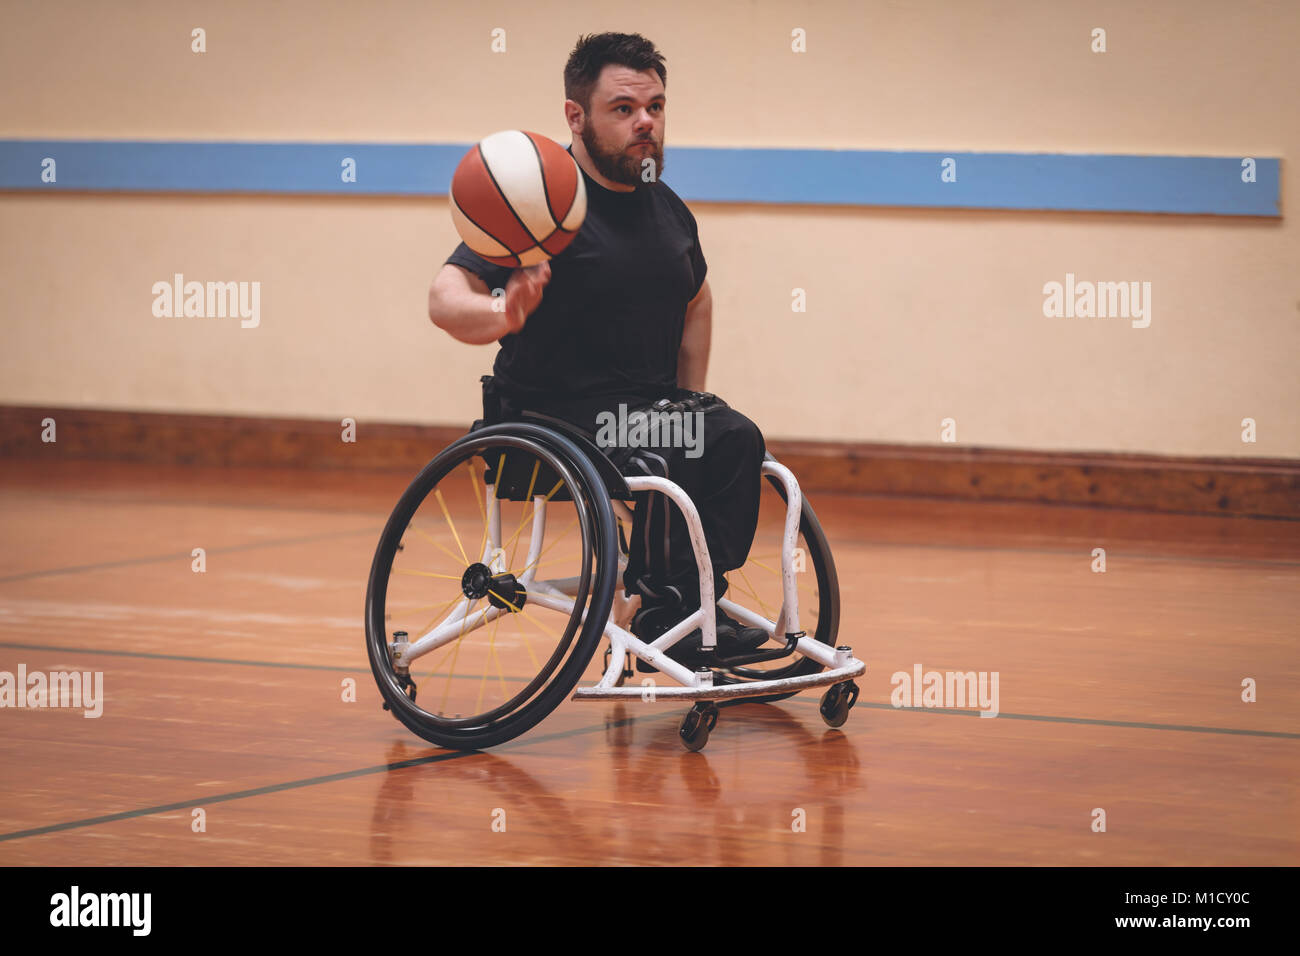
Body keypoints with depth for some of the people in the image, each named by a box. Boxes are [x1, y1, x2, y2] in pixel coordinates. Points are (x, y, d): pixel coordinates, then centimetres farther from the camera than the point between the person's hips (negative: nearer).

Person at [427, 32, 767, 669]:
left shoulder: (667, 210, 13)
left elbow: (696, 301, 33)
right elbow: (445, 298, -21)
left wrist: (691, 402, 19)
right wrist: (504, 318, -44)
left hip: (648, 403, 7)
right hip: (552, 414, -6)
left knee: (735, 439, -21)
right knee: (662, 451, -32)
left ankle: (696, 599, -17)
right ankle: (661, 607, -20)